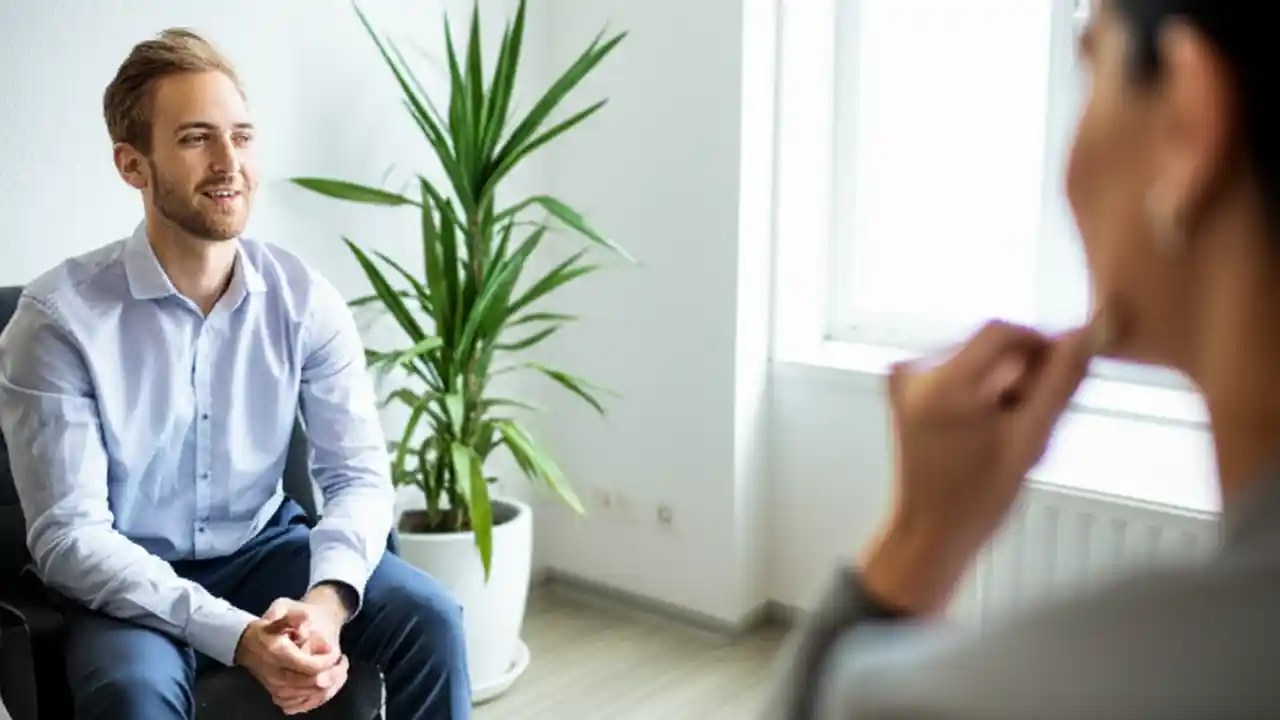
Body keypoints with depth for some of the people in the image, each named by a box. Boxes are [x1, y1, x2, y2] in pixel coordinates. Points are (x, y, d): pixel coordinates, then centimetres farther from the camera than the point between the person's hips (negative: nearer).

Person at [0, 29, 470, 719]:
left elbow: (360, 474, -8)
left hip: (263, 548, 3)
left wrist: (327, 598, -29)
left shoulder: (305, 300, -8)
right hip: (130, 581, -2)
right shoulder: (59, 318, -17)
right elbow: (68, 536, -21)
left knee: (431, 619, -18)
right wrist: (235, 635, -32)